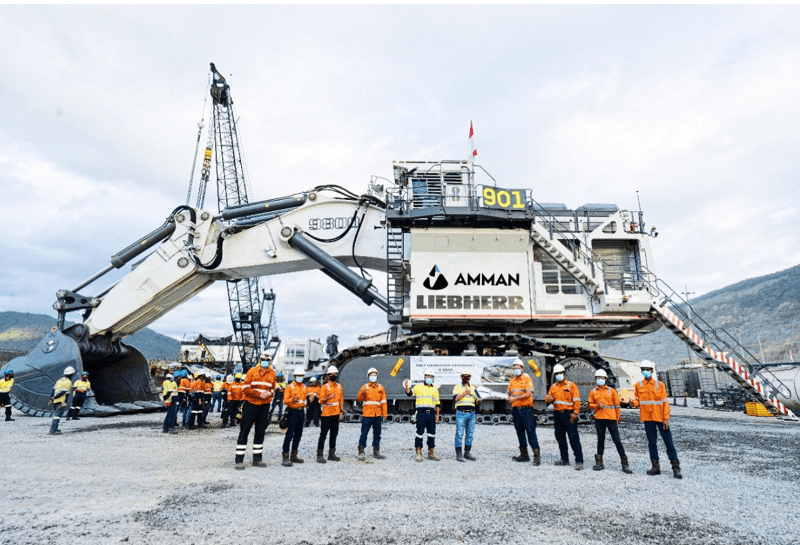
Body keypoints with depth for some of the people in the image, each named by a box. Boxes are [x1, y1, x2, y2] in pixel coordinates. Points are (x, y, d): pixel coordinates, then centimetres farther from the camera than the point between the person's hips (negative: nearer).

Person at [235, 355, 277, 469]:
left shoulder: (272, 373, 6)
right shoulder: (252, 371, -4)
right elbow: (245, 387, -9)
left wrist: (268, 394, -10)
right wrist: (259, 394, -17)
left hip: (264, 406, 4)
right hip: (250, 404, -4)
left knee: (260, 432, 11)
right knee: (244, 432, -1)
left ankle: (257, 459, 21)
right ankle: (239, 460, 6)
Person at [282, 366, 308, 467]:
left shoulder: (304, 387, 13)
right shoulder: (290, 387, -5)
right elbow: (285, 401, -13)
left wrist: (308, 396, 7)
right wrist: (292, 400, -29)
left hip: (301, 411, 7)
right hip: (293, 412, -7)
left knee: (298, 434, 12)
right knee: (290, 434, -11)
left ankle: (294, 456, 22)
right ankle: (285, 457, -10)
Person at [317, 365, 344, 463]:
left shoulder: (339, 386, 11)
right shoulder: (325, 387, -6)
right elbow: (321, 401, -11)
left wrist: (341, 412, 10)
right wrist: (329, 397, -28)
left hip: (336, 414, 6)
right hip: (327, 414, -6)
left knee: (334, 434, 11)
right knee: (323, 434, -4)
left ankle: (331, 454, 20)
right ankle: (320, 455, -1)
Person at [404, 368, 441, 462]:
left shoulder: (435, 389, 16)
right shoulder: (419, 387, 5)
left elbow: (437, 404, 18)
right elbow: (409, 393, -9)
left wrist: (437, 415, 11)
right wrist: (407, 387, -29)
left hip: (431, 413, 4)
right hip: (421, 413, -4)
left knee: (432, 434, 8)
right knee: (420, 433, -3)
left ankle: (431, 453, 18)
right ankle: (418, 453, 6)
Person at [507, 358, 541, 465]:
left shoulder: (527, 379, -1)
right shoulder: (511, 381, 15)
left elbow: (529, 393, -13)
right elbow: (509, 394, 20)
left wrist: (515, 398, -16)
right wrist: (510, 399, -2)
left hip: (526, 409, -5)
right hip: (515, 410, 6)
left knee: (530, 431, -7)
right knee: (520, 432, 9)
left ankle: (537, 455, -4)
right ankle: (524, 455, 17)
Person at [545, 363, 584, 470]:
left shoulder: (571, 385, 0)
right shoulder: (553, 386, 14)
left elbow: (577, 401, -5)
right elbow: (548, 399, 13)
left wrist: (575, 413, -15)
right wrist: (548, 399, -11)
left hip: (569, 414, -5)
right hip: (557, 414, 5)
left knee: (574, 438, -7)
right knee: (560, 437, 10)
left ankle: (579, 461, -4)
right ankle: (565, 459, 22)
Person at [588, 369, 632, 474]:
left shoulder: (611, 391, 3)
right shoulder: (593, 391, 7)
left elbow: (617, 405, 7)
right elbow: (590, 404, 10)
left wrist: (617, 418, 6)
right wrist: (597, 405, -10)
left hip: (611, 418, -2)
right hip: (599, 419, 2)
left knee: (617, 440, -2)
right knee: (600, 440, 10)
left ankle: (624, 464, 4)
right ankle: (599, 463, 18)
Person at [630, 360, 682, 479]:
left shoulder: (660, 385, 3)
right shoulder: (638, 385, 6)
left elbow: (665, 402, 0)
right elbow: (638, 401, 8)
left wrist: (666, 418, -7)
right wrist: (633, 402, -17)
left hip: (660, 417, -1)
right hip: (648, 418, 2)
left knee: (668, 441, -1)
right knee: (652, 442, 7)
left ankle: (676, 468, 6)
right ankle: (655, 467, 16)